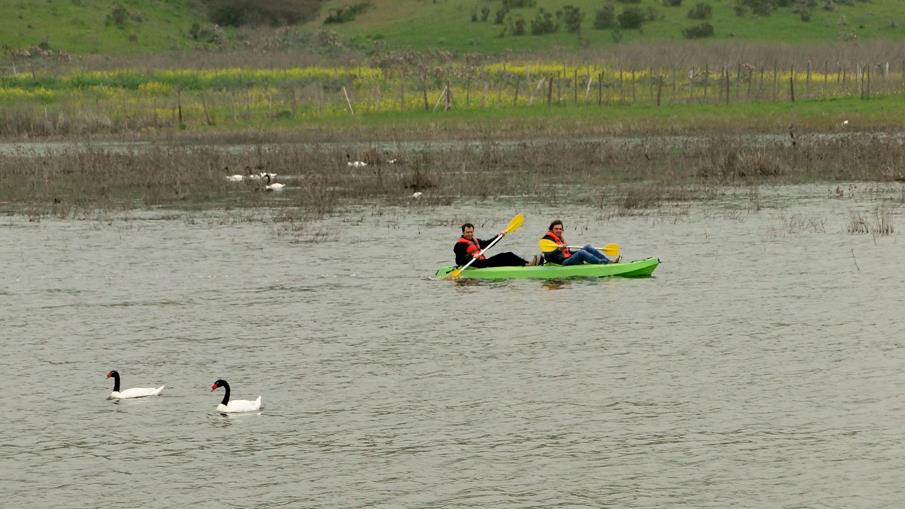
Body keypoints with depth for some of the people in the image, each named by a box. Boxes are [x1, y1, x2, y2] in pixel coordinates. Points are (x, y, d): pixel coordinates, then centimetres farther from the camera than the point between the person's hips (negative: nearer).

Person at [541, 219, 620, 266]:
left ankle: (608, 260, -16)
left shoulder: (560, 239, 25)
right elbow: (547, 256, -19)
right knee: (581, 253, -30)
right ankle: (604, 263, -38)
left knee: (588, 247, -3)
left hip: (568, 259, 9)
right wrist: (559, 250, -34)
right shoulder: (549, 240, -4)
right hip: (562, 263, -9)